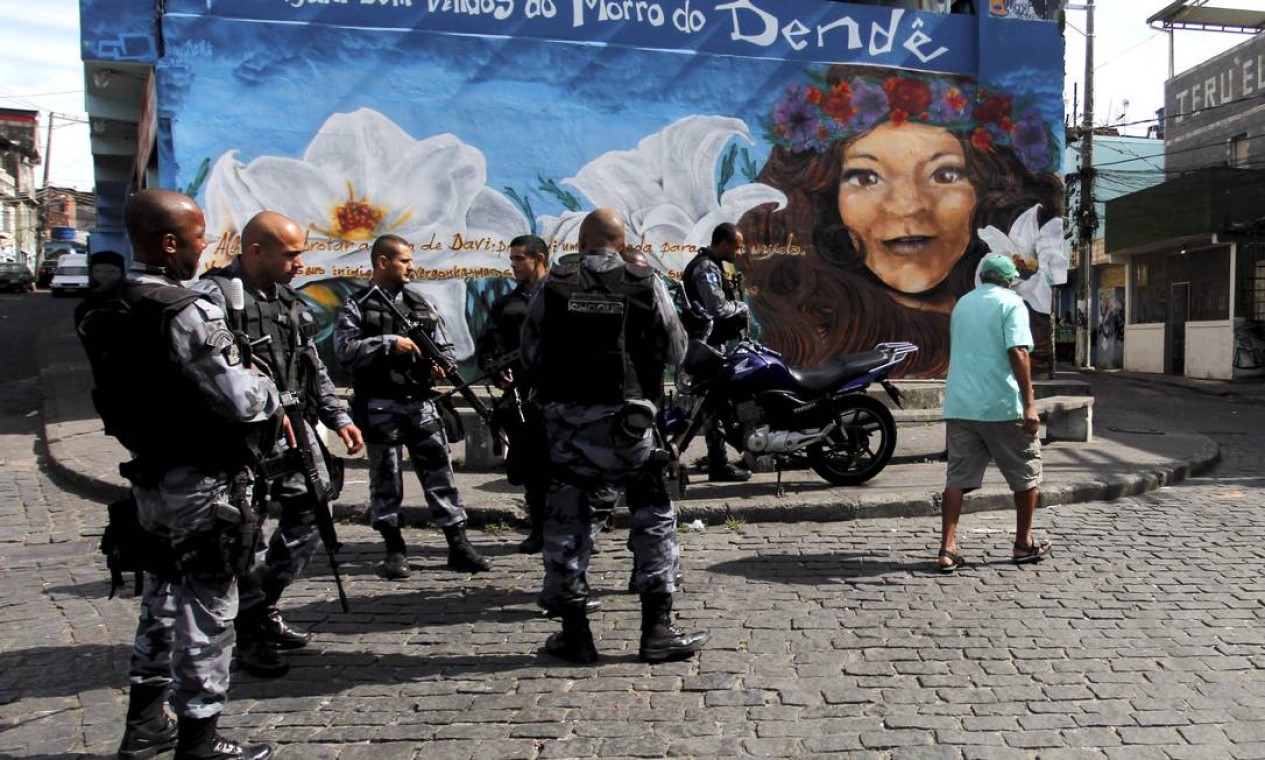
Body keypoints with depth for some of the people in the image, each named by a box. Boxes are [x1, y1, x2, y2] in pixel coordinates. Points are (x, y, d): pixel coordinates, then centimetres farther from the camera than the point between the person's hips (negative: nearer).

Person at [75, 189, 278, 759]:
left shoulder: (102, 313, 4)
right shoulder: (185, 313, -21)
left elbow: (140, 388, 10)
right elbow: (240, 401, -23)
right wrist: (271, 395, -1)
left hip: (148, 478, 8)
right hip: (201, 483, -8)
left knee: (163, 598, 21)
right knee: (207, 609, 4)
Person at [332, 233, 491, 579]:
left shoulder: (422, 304, 12)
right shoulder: (357, 307, 0)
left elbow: (445, 346, 15)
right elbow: (345, 349, -12)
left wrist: (441, 365, -6)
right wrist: (389, 342, -17)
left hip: (421, 403, 3)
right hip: (380, 407, -3)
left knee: (440, 472, 2)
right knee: (385, 480, 5)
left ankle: (459, 546, 7)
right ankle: (395, 551, 16)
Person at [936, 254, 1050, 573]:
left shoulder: (962, 303, 17)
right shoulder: (1011, 303, -3)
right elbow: (1017, 352, -16)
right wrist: (1029, 404, -18)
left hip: (959, 405, 5)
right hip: (1001, 406, -5)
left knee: (957, 477, 4)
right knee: (1026, 474, 12)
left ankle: (947, 549, -3)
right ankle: (1024, 545, 20)